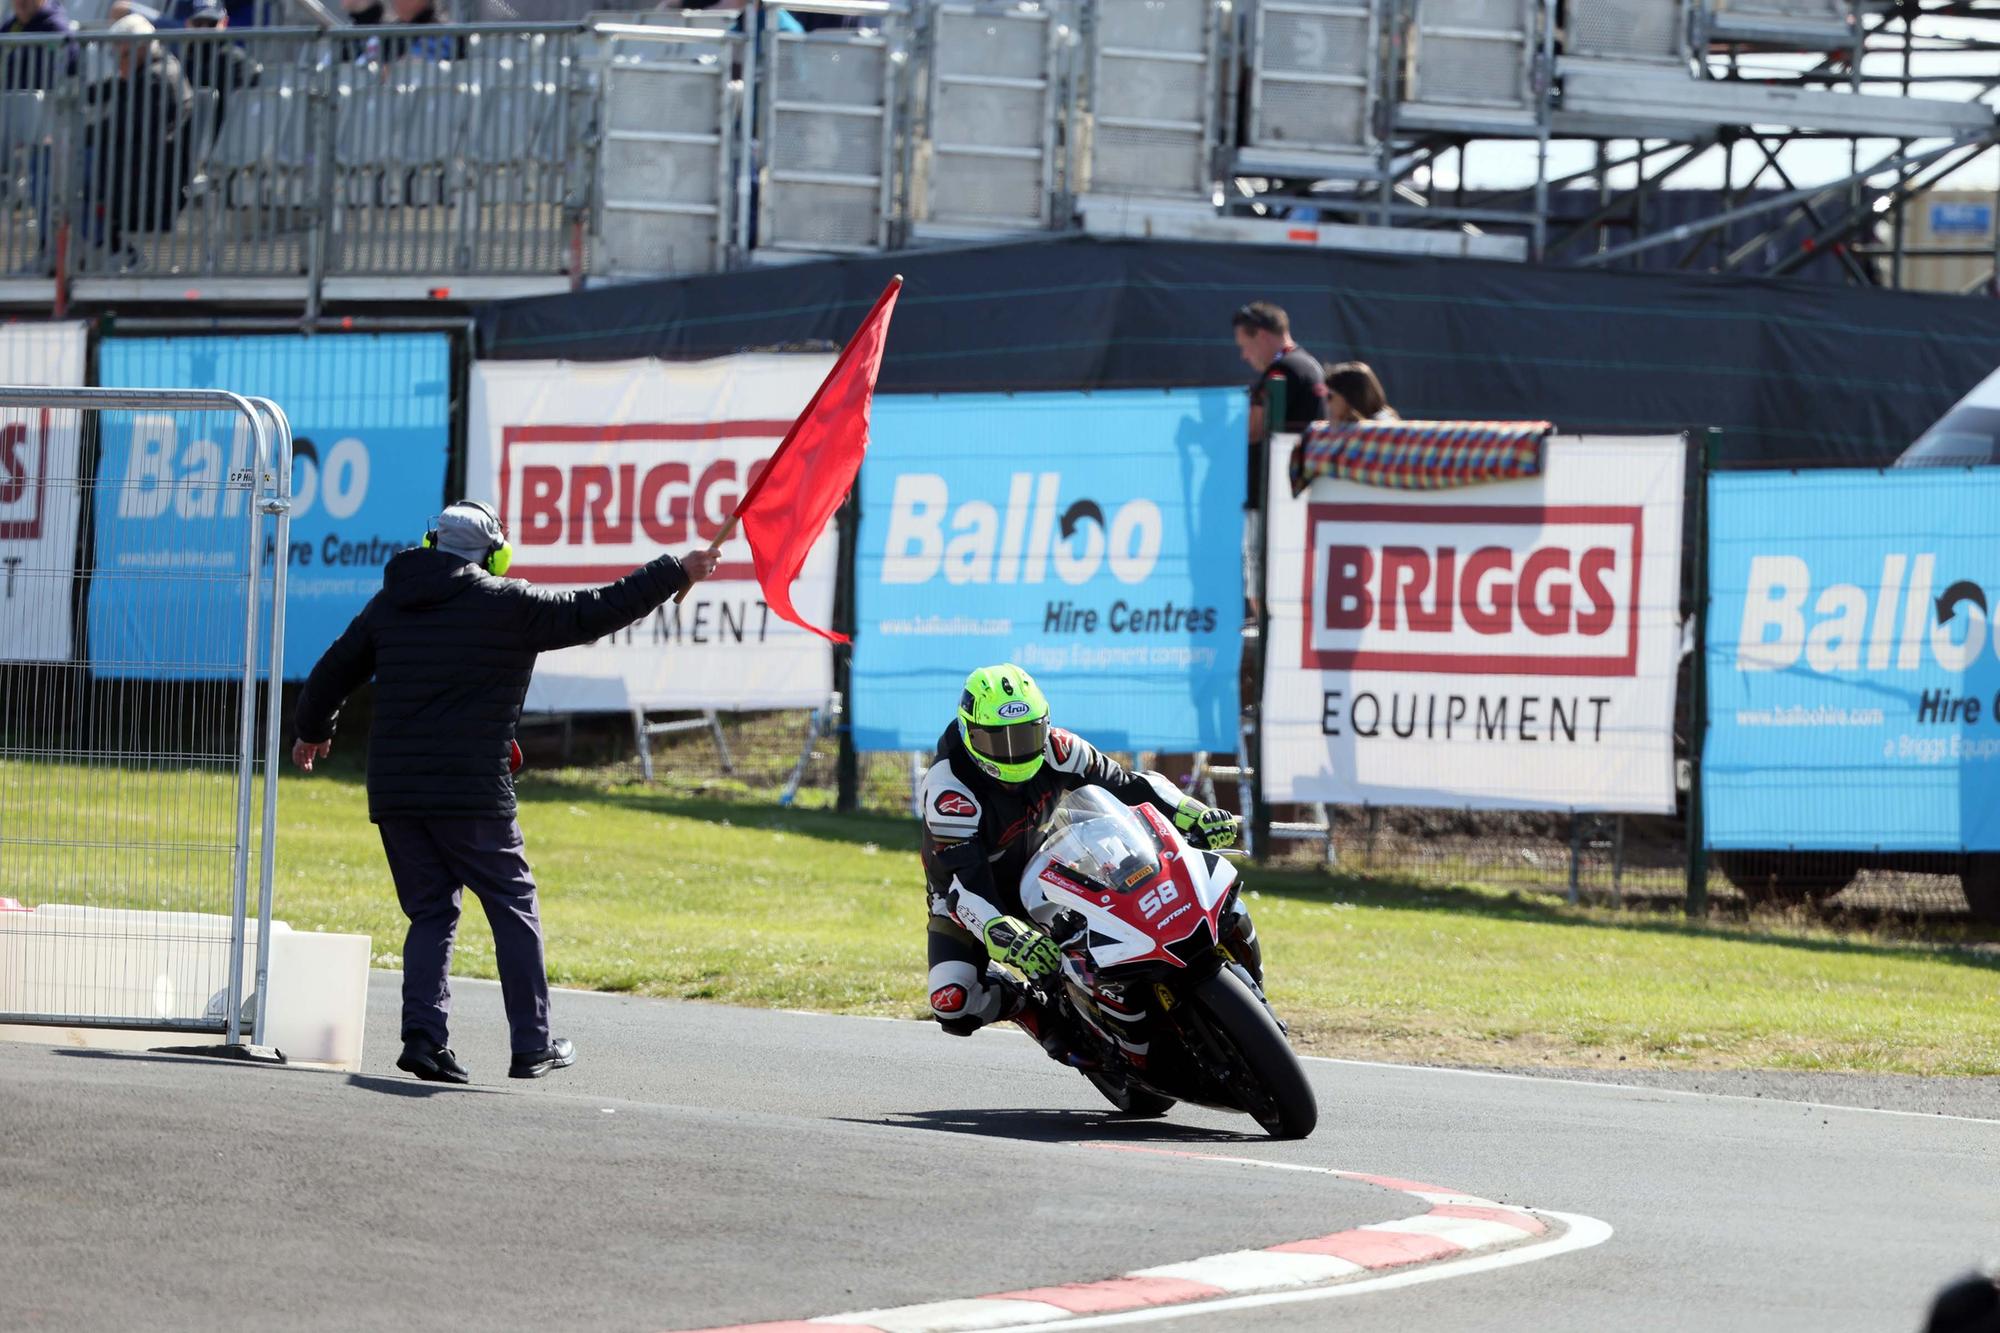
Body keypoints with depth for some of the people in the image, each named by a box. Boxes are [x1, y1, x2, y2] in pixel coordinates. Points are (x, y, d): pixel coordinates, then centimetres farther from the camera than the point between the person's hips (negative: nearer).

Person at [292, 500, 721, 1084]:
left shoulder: (389, 605, 11)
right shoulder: (509, 605, -3)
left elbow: (333, 672, 20)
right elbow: (596, 611, 1)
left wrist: (313, 730, 40)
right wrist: (676, 572, 12)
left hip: (393, 793, 5)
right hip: (472, 795, -4)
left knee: (430, 914, 10)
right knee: (514, 909, 7)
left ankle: (424, 1033, -7)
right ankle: (532, 1045, 7)